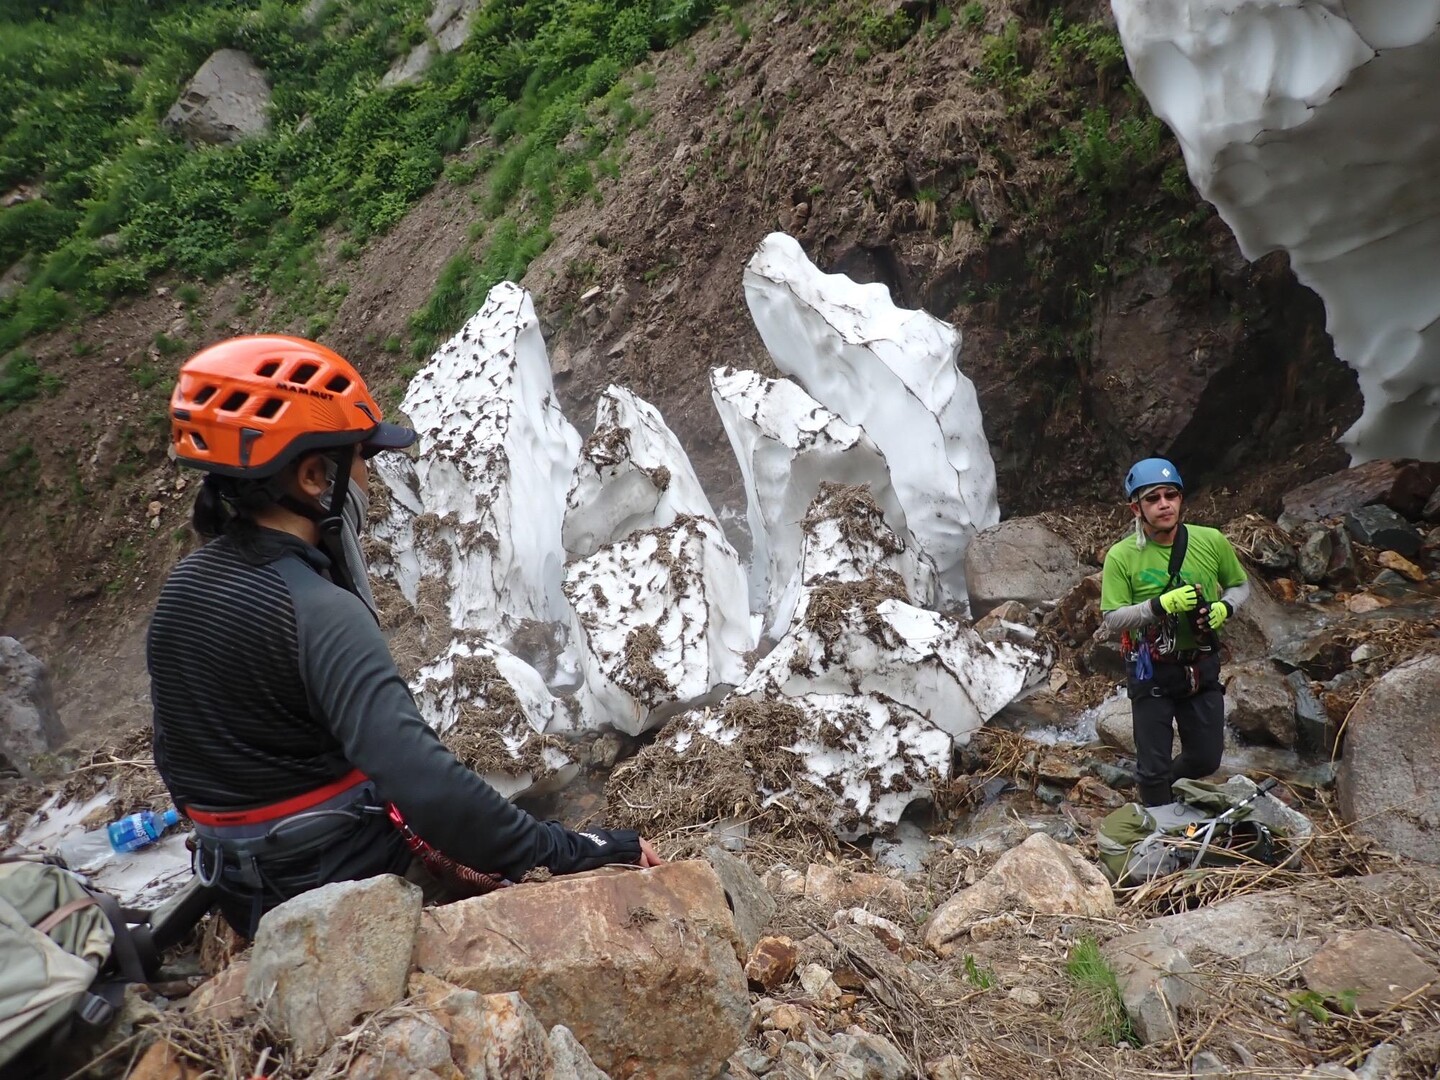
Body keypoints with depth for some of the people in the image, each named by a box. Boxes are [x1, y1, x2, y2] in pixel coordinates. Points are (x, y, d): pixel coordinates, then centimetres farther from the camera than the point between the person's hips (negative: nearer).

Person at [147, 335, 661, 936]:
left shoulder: (182, 587, 1)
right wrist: (569, 852, -31)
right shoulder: (321, 614, -27)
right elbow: (421, 781, -37)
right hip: (356, 882, -9)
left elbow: (176, 756, 12)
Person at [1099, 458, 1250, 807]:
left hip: (1201, 666, 3)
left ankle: (1163, 783, 48)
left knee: (1205, 760, 16)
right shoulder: (1121, 556, -15)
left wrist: (1224, 608, -14)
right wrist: (1162, 604, -28)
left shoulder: (1211, 541, -9)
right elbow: (1112, 621, -15)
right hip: (1151, 671, -3)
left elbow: (1241, 585, 7)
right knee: (1153, 765, 9)